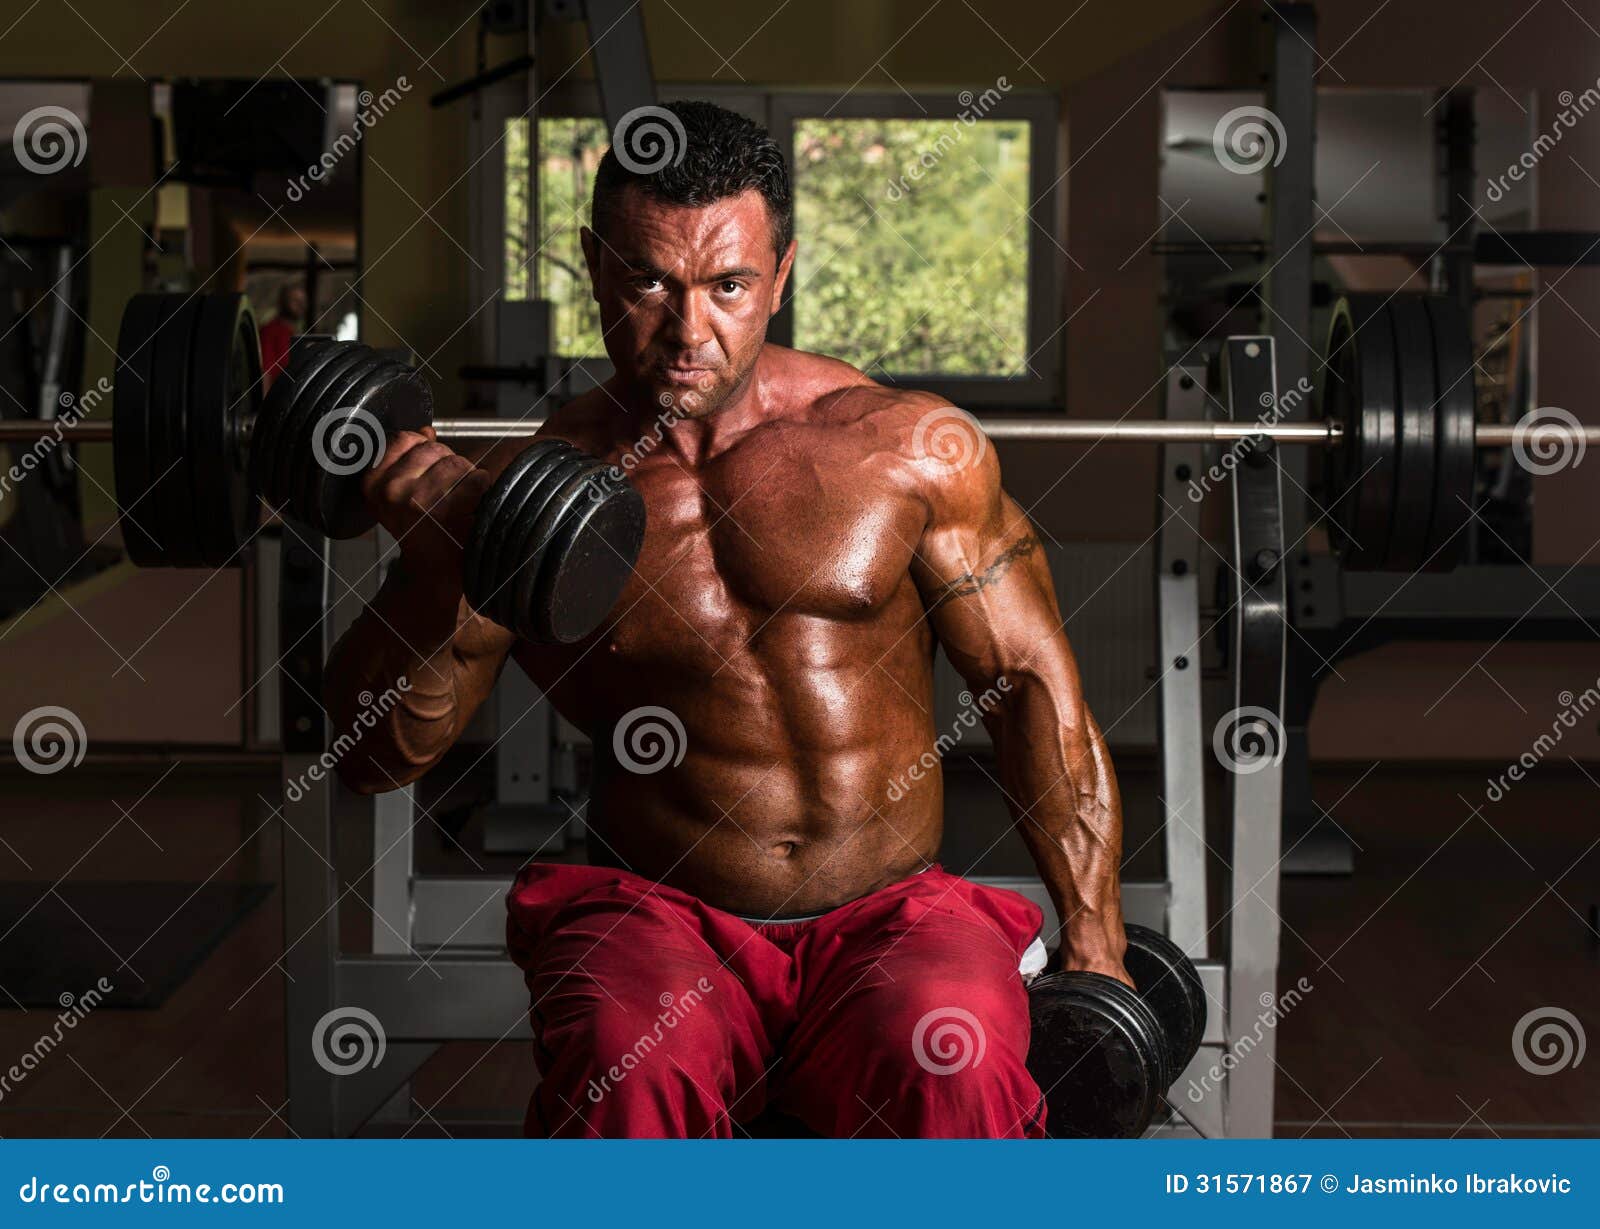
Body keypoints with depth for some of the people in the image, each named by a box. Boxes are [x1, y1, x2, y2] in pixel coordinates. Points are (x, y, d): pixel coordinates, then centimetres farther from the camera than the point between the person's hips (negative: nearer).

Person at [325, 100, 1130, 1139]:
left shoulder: (911, 449, 3)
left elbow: (1034, 683, 7)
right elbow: (381, 754, 3)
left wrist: (1095, 947, 1)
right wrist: (438, 562, -16)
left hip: (896, 918, 0)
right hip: (656, 922, 0)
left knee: (954, 1079, -34)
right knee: (631, 1079, -34)